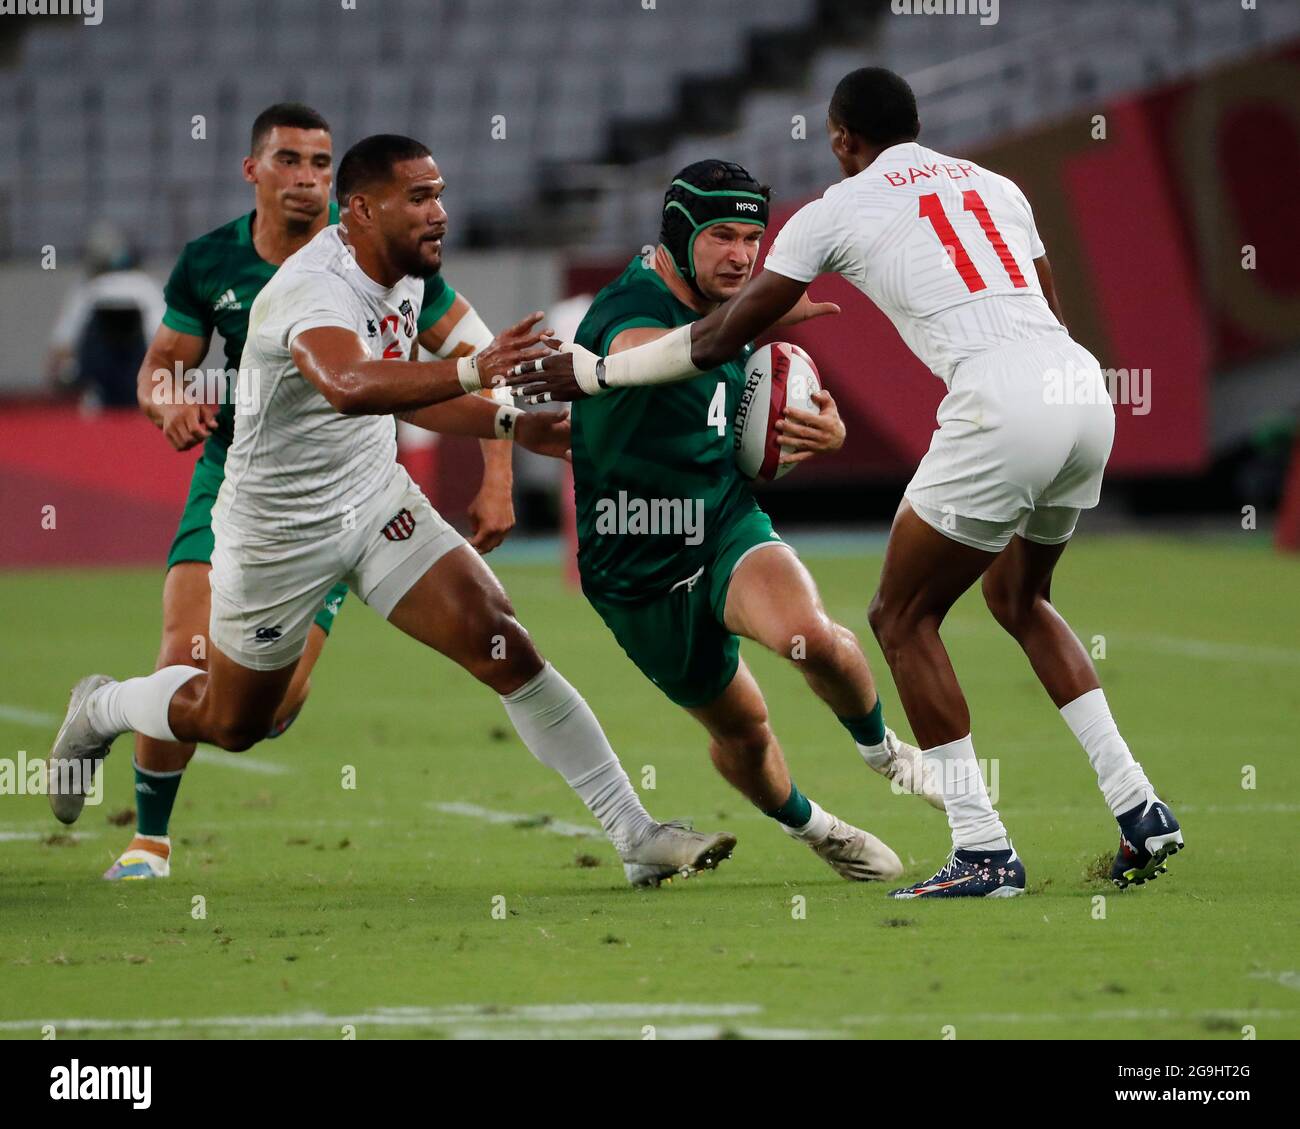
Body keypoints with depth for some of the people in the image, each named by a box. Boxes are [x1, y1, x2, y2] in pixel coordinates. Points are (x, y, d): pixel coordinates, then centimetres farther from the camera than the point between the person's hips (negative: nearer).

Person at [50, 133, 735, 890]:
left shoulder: (406, 274, -3)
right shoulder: (315, 290, -31)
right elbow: (347, 387, -53)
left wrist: (506, 420, 0)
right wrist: (472, 371, -69)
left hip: (378, 500, 6)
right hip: (281, 533, -6)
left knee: (503, 647, -12)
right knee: (232, 721, 14)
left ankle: (636, 835, -12)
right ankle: (100, 710, 46)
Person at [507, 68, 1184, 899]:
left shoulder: (840, 210, 9)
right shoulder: (995, 185, 24)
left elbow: (722, 339, 12)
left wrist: (595, 373, 24)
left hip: (1002, 406, -6)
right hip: (1085, 389, 6)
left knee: (904, 618, 9)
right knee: (1017, 596, 27)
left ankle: (984, 850, 2)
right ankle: (1139, 810, 19)